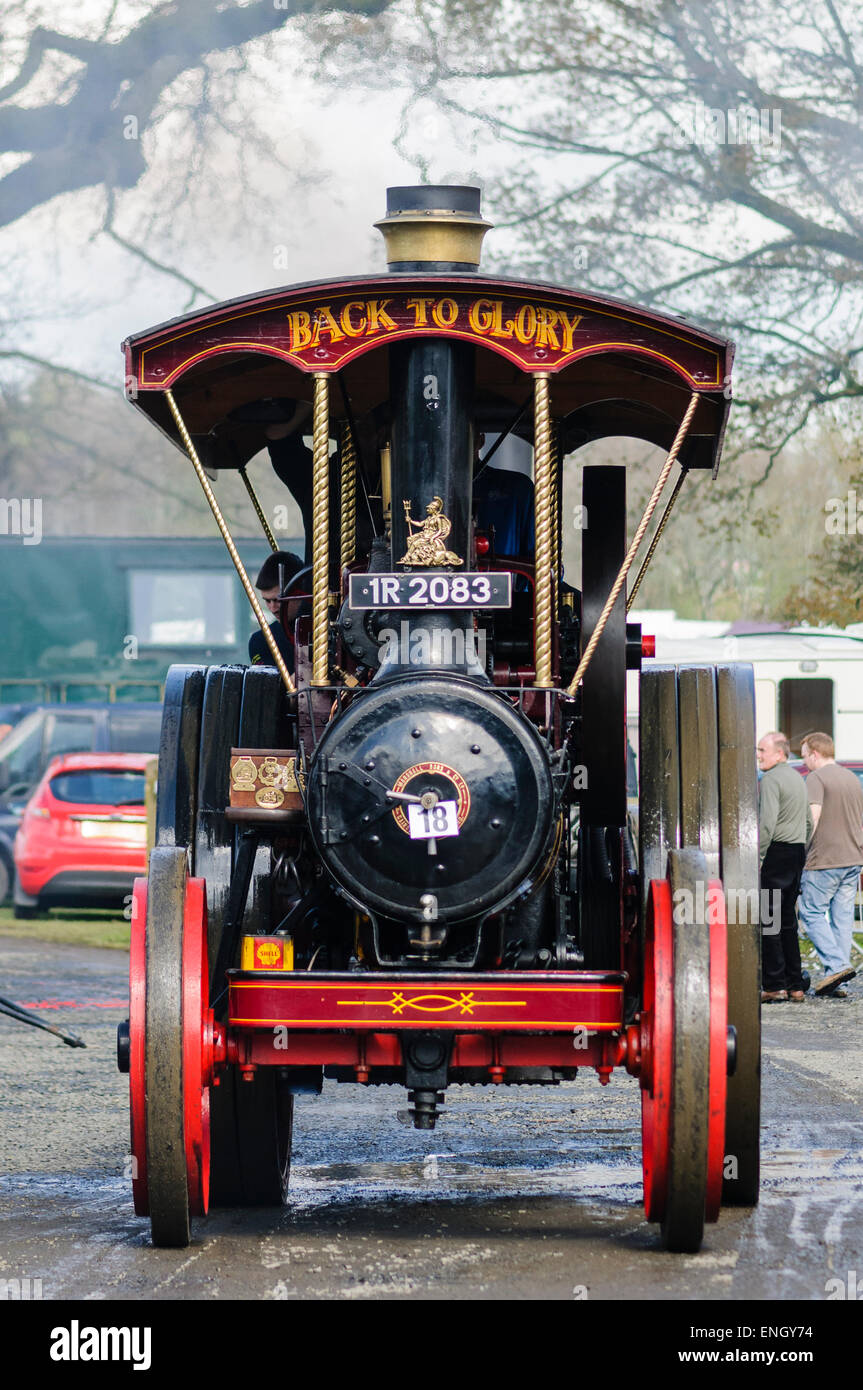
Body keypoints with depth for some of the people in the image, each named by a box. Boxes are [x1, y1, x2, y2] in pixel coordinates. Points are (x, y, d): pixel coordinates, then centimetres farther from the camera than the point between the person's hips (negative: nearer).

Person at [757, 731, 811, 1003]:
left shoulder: (770, 780, -11)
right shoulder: (798, 778, 18)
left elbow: (767, 824, -20)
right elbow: (808, 822, 22)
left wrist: (757, 858, -18)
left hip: (776, 851, -9)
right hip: (797, 852, 9)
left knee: (767, 921, -7)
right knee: (787, 919, 12)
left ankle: (775, 986, -10)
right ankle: (795, 985, 12)